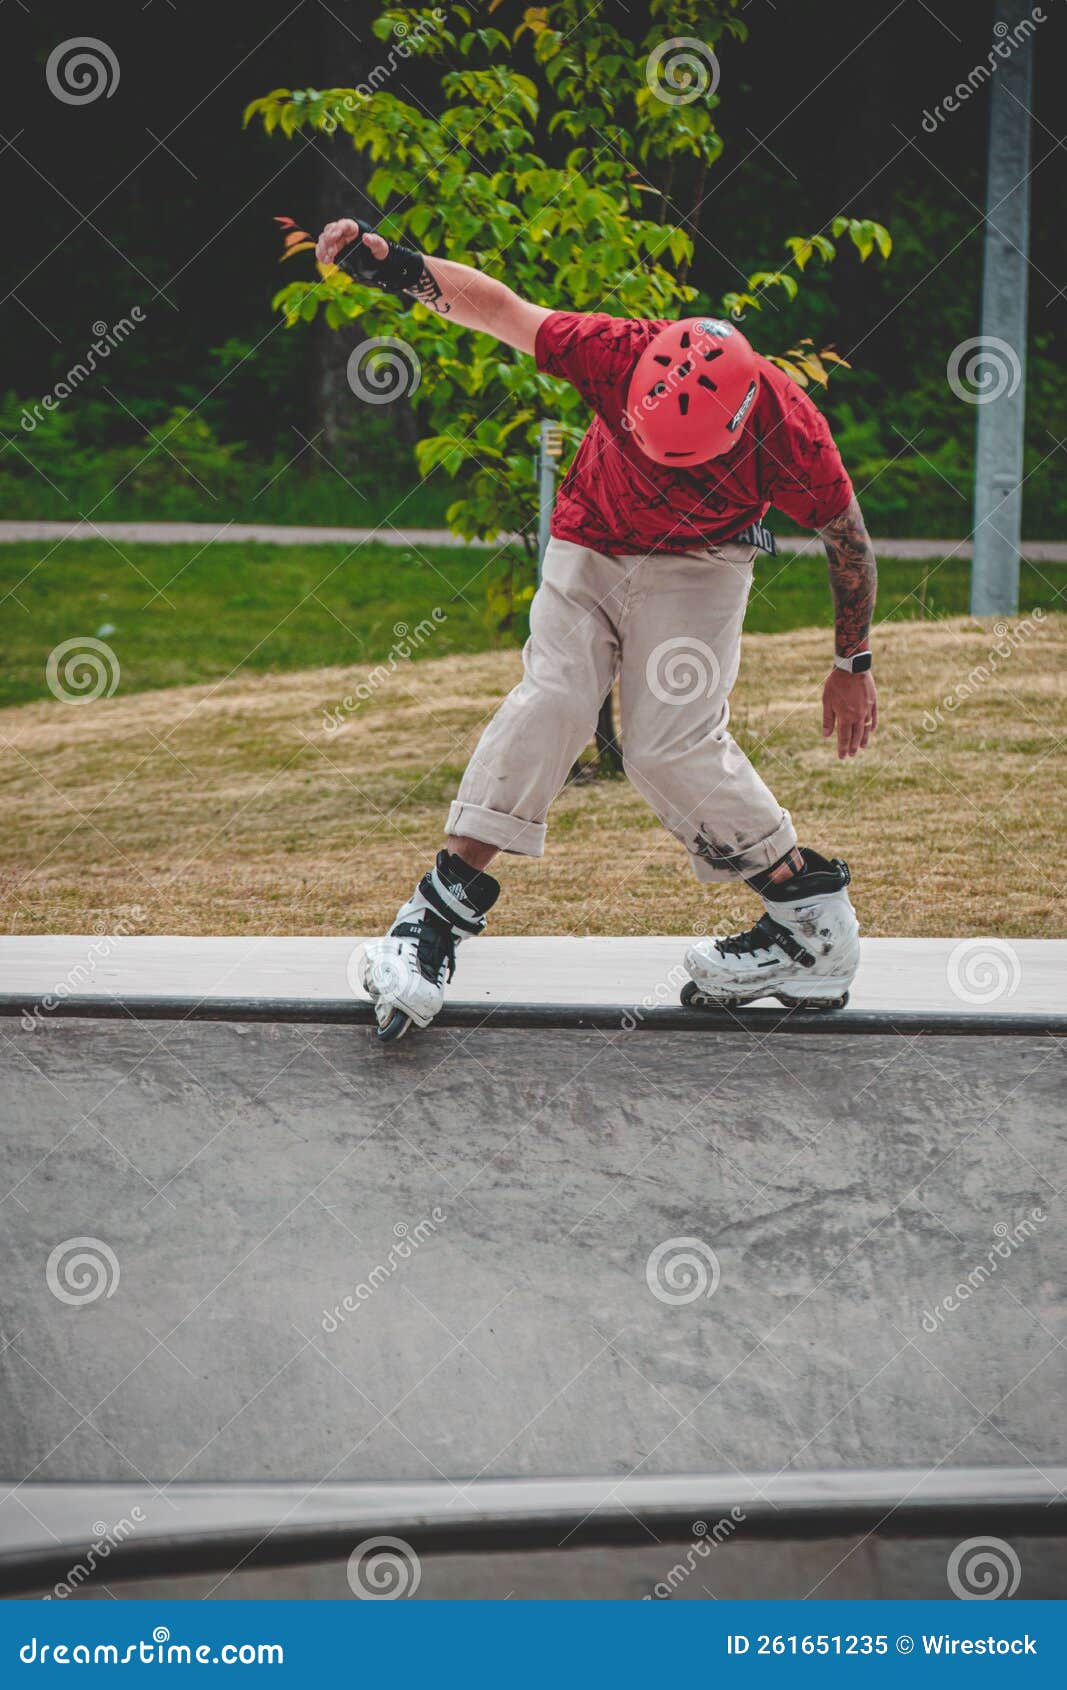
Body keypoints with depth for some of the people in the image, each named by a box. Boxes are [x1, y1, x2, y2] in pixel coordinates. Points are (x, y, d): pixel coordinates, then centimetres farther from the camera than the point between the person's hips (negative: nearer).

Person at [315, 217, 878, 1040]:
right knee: (550, 704, -16)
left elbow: (848, 540, -12)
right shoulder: (621, 355, -31)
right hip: (590, 547, 2)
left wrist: (854, 664, -2)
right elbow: (500, 307, -18)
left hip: (700, 566, -2)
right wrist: (390, 261, -30)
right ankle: (445, 905, -14)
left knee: (672, 743, -16)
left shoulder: (789, 432, -31)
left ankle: (810, 914, -3)